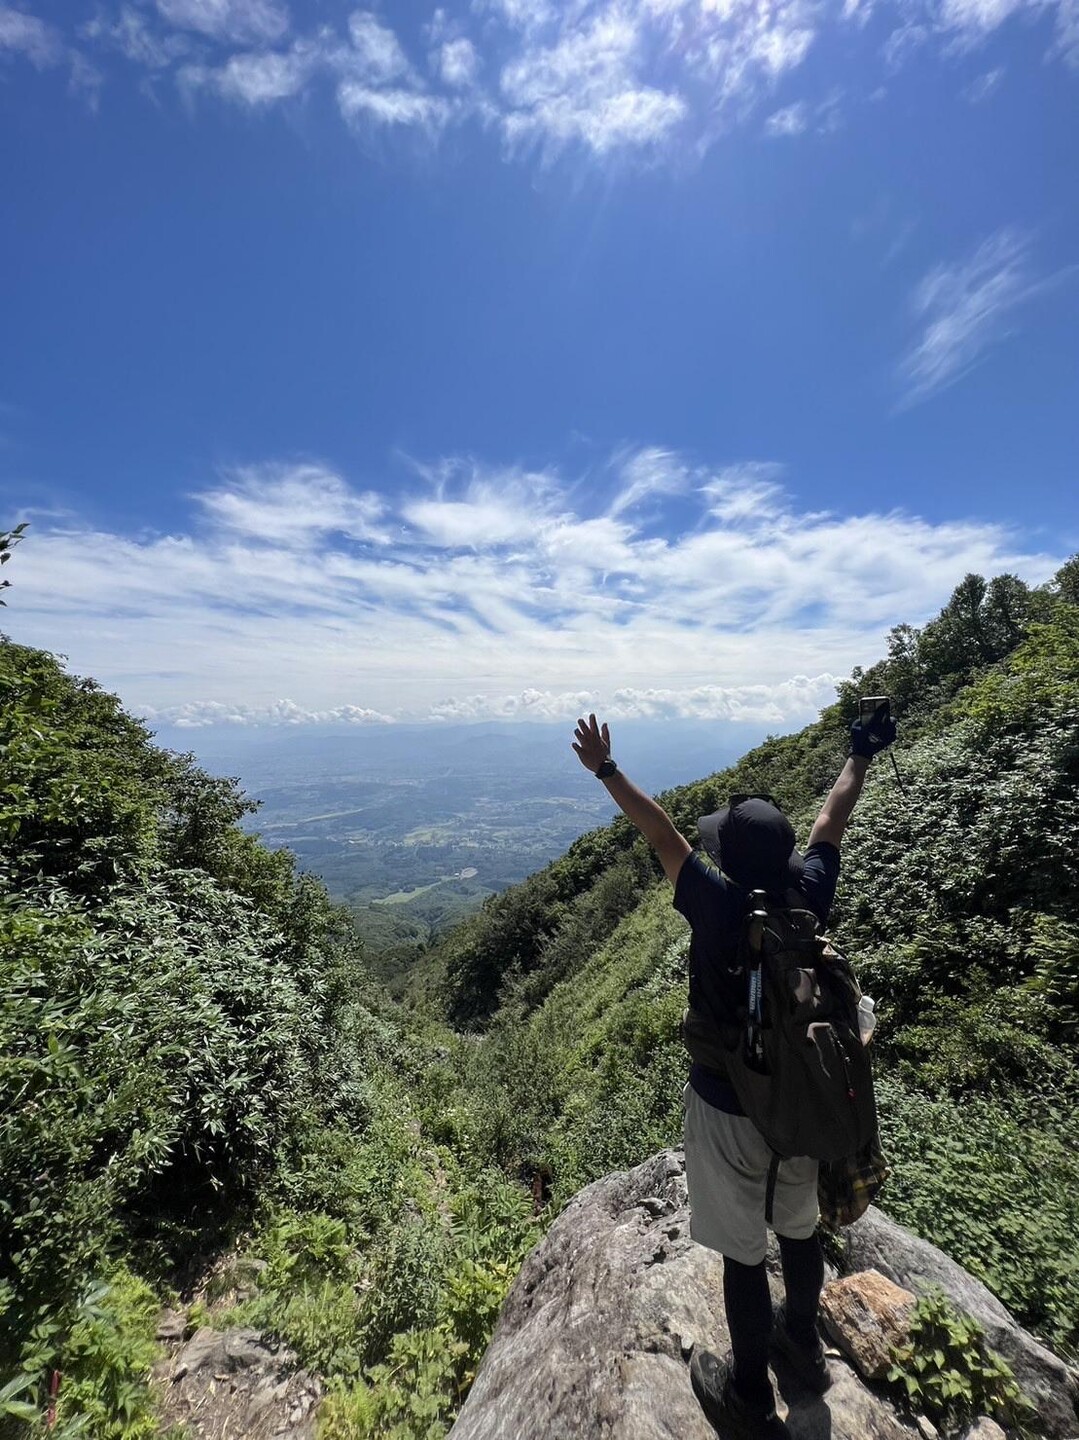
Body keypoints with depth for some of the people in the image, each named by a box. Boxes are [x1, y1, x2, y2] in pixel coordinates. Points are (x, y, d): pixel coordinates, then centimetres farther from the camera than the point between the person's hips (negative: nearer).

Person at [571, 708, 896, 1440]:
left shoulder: (719, 907, -29)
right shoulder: (809, 895, -16)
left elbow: (663, 833, -26)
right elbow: (833, 820, -3)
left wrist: (605, 769, -18)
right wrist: (861, 756, 13)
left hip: (730, 1108, -5)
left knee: (743, 1251, 18)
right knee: (800, 1228, 29)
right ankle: (803, 1340, 55)